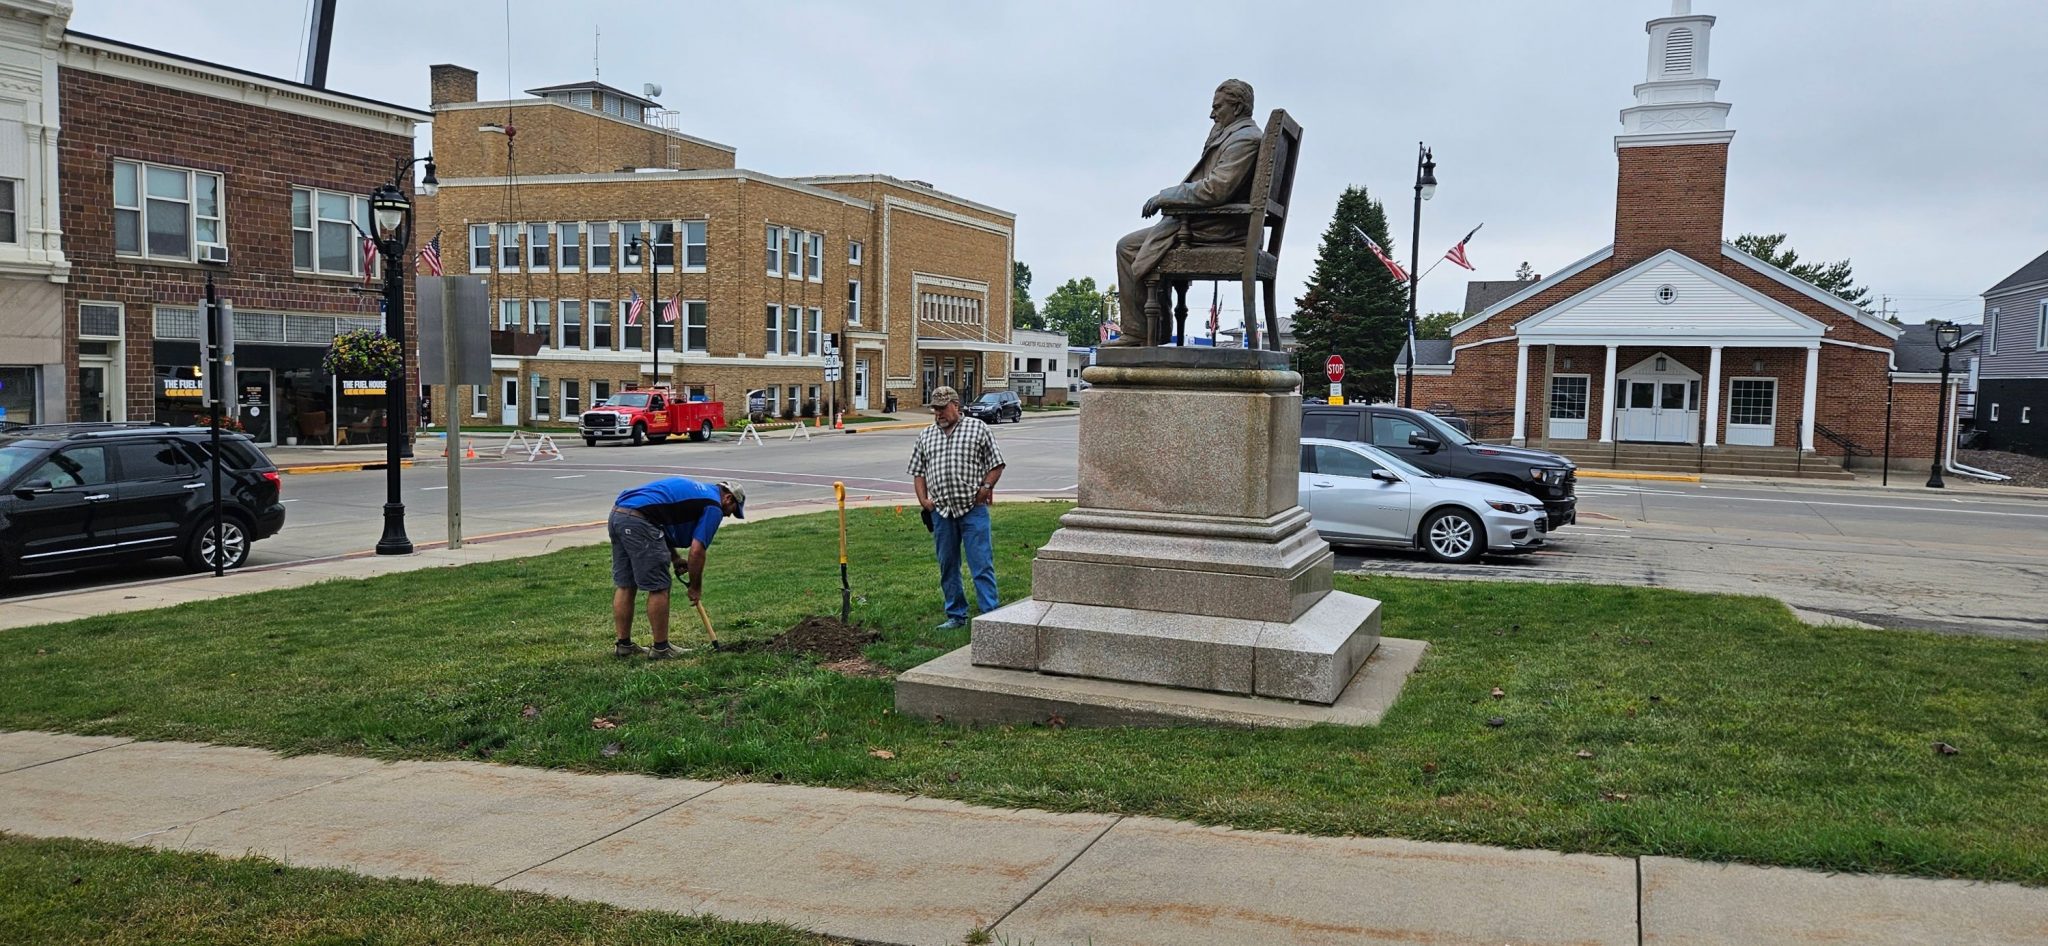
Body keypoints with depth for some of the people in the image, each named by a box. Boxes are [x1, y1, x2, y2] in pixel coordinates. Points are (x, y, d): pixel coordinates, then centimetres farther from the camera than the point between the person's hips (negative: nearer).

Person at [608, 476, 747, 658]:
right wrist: (696, 587, 11)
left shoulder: (695, 490, 29)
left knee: (624, 585, 16)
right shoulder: (713, 506, 3)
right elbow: (697, 551, -2)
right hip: (638, 520, -9)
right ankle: (661, 648, 10)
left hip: (617, 514, 9)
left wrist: (675, 558, 21)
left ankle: (624, 645, 23)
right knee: (658, 588, 2)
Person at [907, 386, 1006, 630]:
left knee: (982, 565, -7)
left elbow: (996, 464, 3)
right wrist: (923, 499, 4)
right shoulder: (926, 436, 13)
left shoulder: (978, 429, 2)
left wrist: (985, 489, -8)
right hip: (941, 511, 4)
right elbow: (918, 471, 17)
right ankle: (956, 615, 20)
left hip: (973, 509, -4)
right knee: (947, 567, 10)